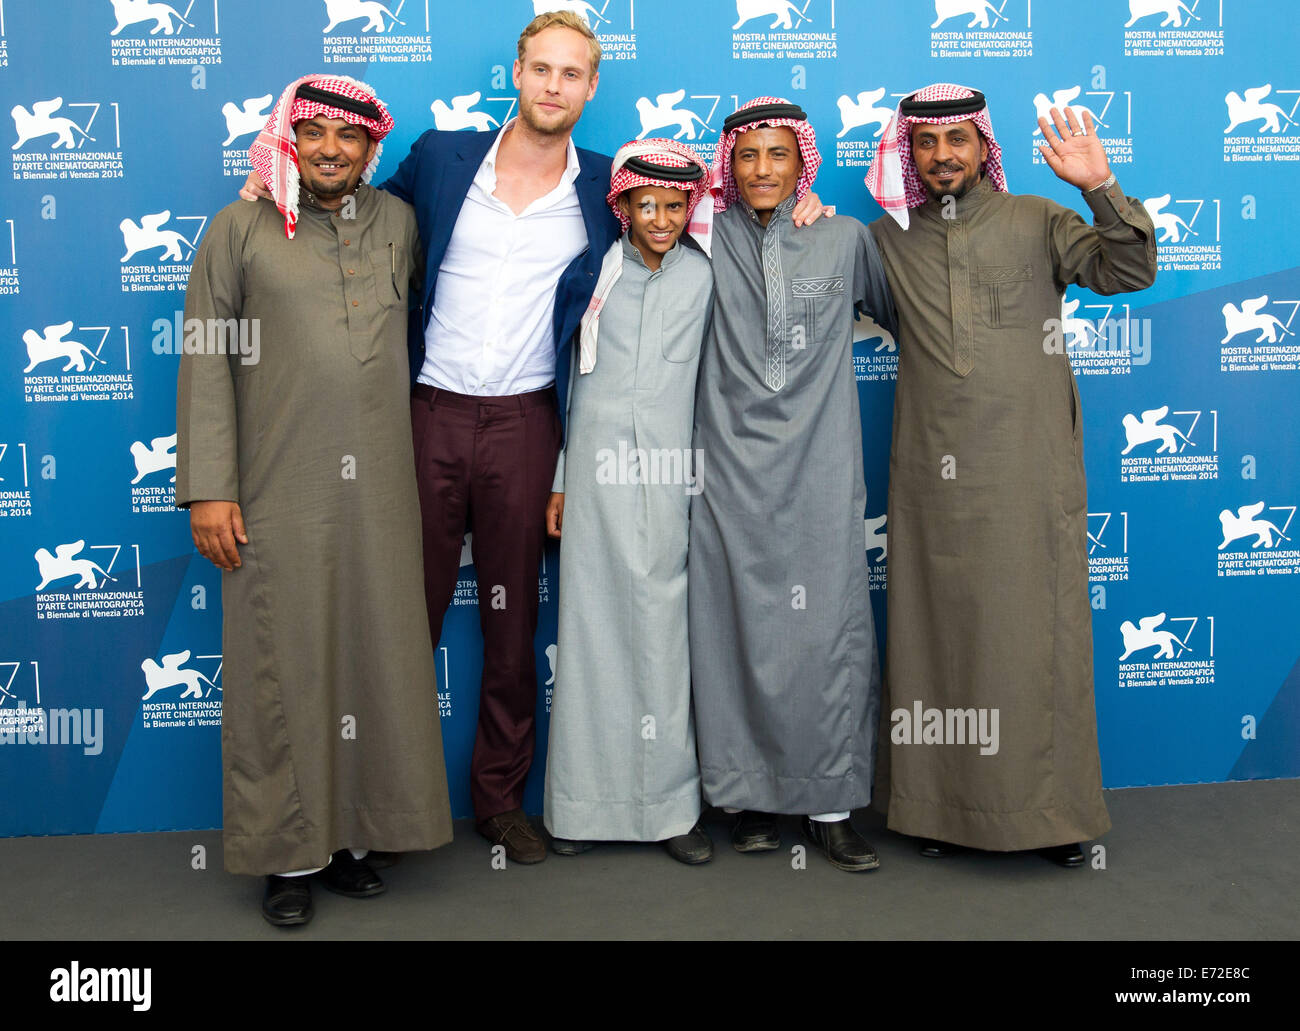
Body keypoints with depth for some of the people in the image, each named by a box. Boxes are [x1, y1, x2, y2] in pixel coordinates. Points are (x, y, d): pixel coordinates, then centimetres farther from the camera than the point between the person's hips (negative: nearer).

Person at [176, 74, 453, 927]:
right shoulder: (241, 228, 4)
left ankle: (352, 832, 21)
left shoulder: (398, 223, 13)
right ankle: (288, 852, 15)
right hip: (279, 493, -3)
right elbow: (206, 363, 1)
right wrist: (207, 488, -7)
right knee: (285, 663, 2)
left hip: (382, 489, 3)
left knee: (378, 654, 6)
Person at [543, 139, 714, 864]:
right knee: (593, 628, 1)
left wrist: (710, 479, 5)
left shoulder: (702, 275, 7)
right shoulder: (595, 272, 7)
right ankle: (584, 804, 12)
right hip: (597, 472, 0)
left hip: (669, 478, 0)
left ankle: (670, 804, 10)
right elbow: (568, 376, 10)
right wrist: (556, 480, 7)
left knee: (664, 633, 0)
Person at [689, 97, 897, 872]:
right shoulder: (711, 241, 7)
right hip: (733, 464, 0)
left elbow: (907, 316, 19)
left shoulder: (846, 240, 9)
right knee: (743, 631, 3)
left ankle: (831, 805, 8)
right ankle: (756, 795, 16)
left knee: (829, 627, -3)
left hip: (819, 468, 0)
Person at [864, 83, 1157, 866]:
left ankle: (1053, 810, 11)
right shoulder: (887, 240, 14)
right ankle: (940, 806, 15)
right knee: (938, 632, 4)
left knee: (1035, 629, -1)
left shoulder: (1037, 222, 9)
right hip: (932, 473, 2)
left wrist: (1102, 190, -14)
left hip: (1029, 470, -1)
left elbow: (1131, 272, 0)